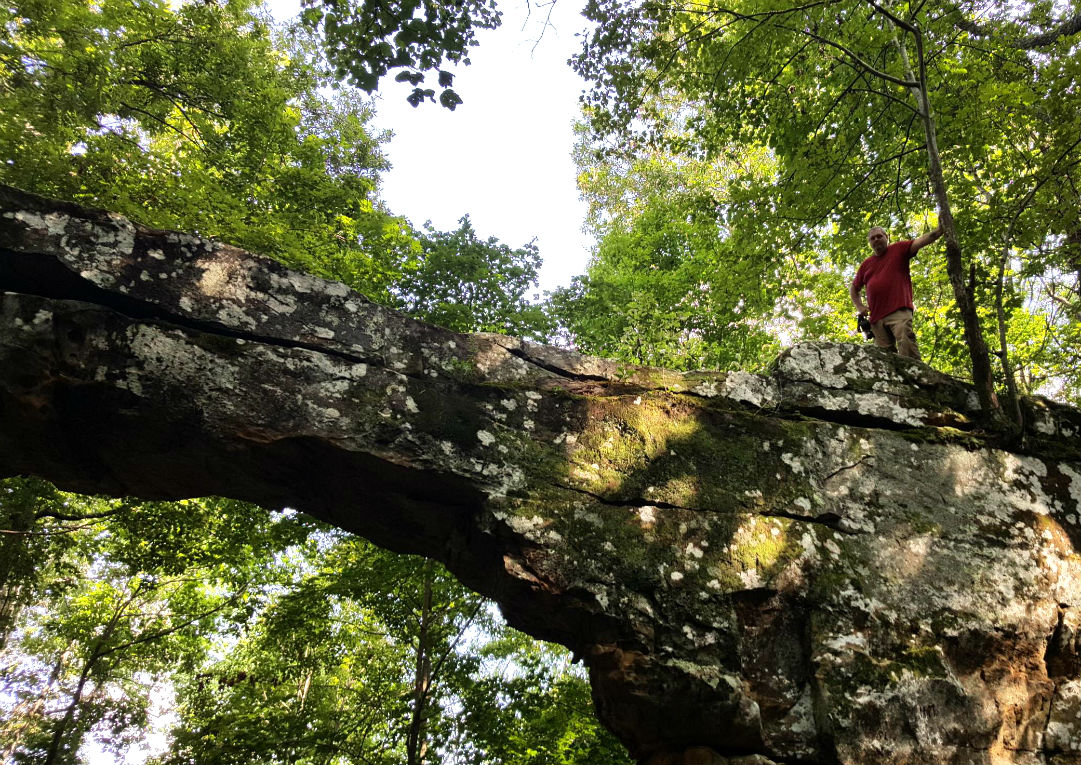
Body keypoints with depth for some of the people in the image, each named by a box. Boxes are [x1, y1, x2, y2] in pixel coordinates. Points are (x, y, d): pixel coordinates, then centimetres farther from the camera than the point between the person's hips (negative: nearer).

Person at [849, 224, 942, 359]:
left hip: (899, 310, -5)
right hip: (876, 317, 5)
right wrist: (859, 306, 16)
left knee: (905, 341, -26)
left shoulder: (899, 249, 12)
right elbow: (853, 289, 33)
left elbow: (922, 240, -4)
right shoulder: (866, 264, 23)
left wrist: (941, 229, -21)